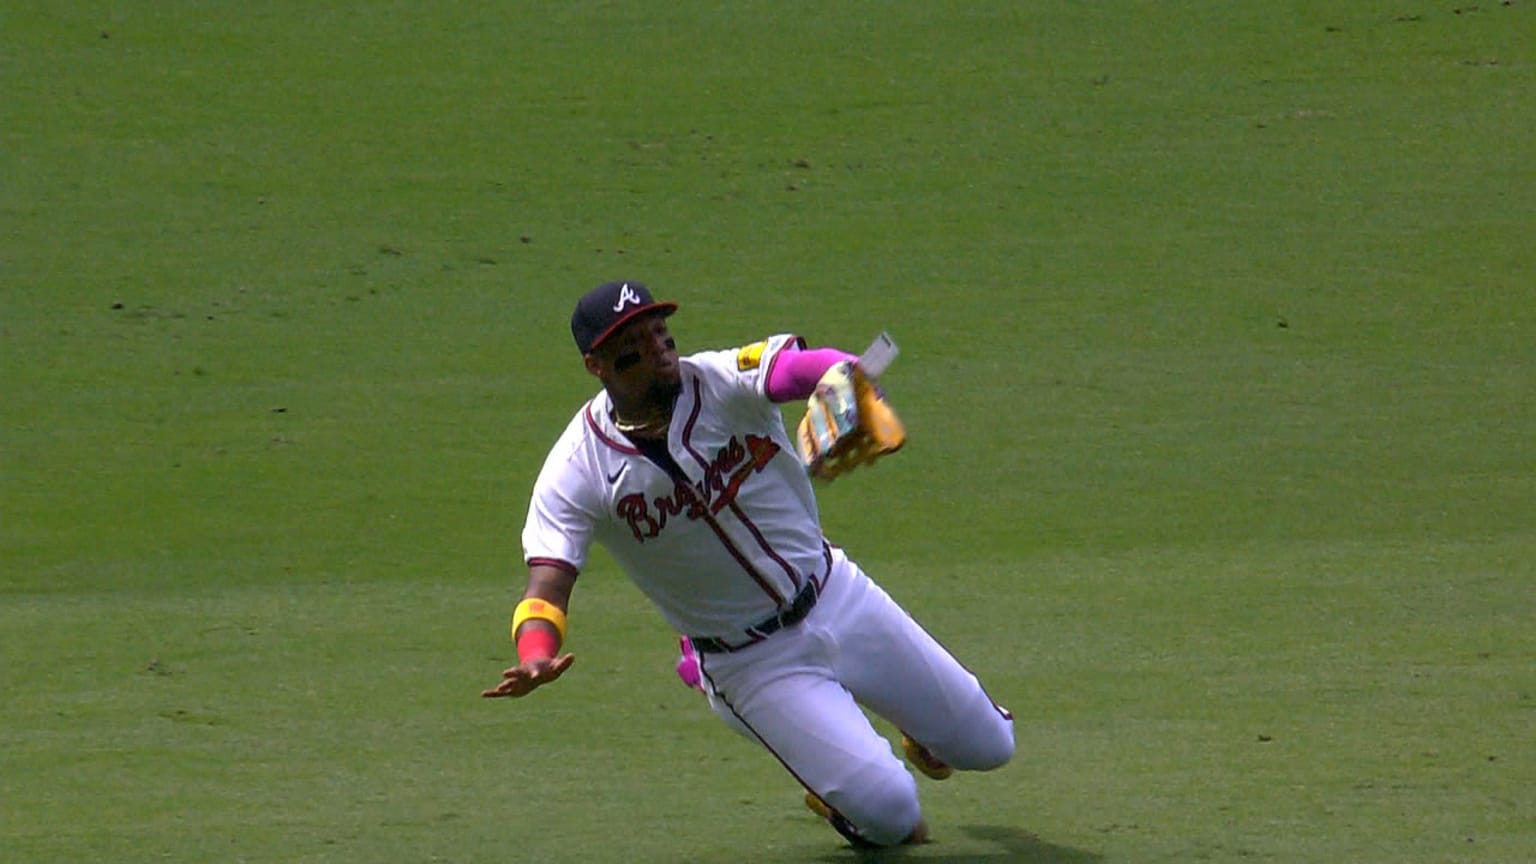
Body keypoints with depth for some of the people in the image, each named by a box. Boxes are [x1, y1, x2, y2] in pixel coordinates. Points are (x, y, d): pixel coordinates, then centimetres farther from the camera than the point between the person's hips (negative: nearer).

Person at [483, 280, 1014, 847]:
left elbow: (804, 366, -38)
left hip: (837, 599, 3)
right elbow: (546, 586, -25)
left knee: (985, 746, 11)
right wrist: (535, 660, -48)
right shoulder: (576, 473, -18)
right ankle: (834, 791, 24)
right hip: (754, 667, -2)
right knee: (887, 813, -13)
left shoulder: (725, 382, -17)